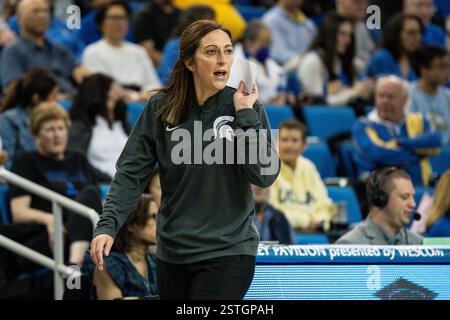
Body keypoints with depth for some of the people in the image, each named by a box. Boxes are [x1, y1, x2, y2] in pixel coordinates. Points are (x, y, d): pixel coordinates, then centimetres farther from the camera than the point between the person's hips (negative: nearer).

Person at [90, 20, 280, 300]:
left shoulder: (247, 107, -4)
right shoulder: (161, 108, -1)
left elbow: (265, 175, -12)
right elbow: (131, 174, -1)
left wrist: (245, 115, -16)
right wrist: (108, 226, -13)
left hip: (227, 252, -3)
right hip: (172, 253, 3)